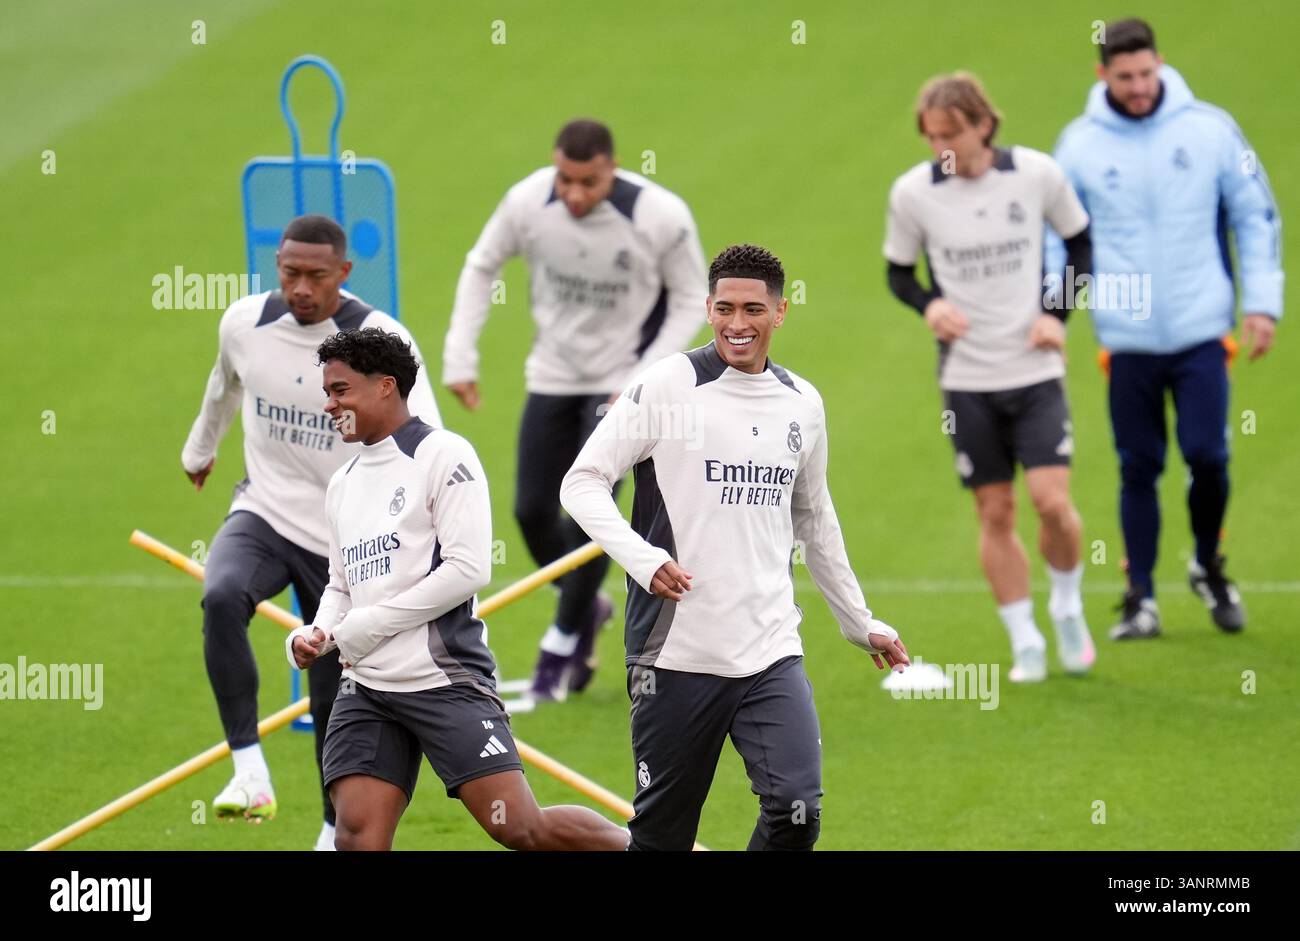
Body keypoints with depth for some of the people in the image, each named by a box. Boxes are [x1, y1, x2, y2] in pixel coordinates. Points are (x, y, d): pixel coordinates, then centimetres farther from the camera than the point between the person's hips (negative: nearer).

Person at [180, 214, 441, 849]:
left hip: (345, 541, -2)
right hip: (263, 515, 2)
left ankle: (336, 832, 30)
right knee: (222, 597, -32)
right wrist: (200, 448, 38)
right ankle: (250, 773, -32)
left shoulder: (380, 340, -17)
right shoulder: (246, 323, -4)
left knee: (334, 698, 7)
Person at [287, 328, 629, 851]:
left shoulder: (441, 456, -6)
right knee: (357, 836, -7)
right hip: (366, 689, 7)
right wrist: (314, 637, 4)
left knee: (517, 828, -9)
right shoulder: (343, 483, 19)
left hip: (443, 679, -7)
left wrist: (370, 624, -13)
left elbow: (469, 568, -15)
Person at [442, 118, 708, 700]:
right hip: (553, 377, 3)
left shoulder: (660, 216, -24)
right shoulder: (527, 203, -17)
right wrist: (460, 357, -3)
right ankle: (586, 607, 32)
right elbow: (481, 268, 2)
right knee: (532, 511, 2)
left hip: (623, 383, -3)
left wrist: (646, 379, -17)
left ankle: (565, 641, 8)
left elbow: (691, 300, -8)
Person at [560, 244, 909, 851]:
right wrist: (642, 559, -21)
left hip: (772, 653, 3)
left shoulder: (802, 403, 11)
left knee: (796, 812, -13)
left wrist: (860, 623, 31)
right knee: (662, 833, 2)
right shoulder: (668, 386, -4)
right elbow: (582, 483, -6)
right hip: (676, 656, -3)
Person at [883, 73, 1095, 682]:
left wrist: (1057, 311, -3)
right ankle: (1026, 646, 16)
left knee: (1052, 499, -12)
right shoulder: (913, 192, -6)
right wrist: (928, 305, -13)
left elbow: (1080, 242, 9)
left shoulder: (1036, 174, -7)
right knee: (994, 512, 3)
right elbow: (898, 272, 8)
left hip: (1035, 372, -1)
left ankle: (1067, 608, 15)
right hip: (967, 376, 1)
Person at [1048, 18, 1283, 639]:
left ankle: (1208, 568, 19)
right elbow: (1056, 233, 9)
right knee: (1139, 469, 4)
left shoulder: (1209, 129, -1)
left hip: (1201, 332, -1)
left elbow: (1256, 215, 6)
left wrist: (1262, 303, 0)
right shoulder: (1080, 144, 1)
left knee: (1206, 454, -7)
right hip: (1127, 339, 1)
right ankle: (1140, 598, 15)